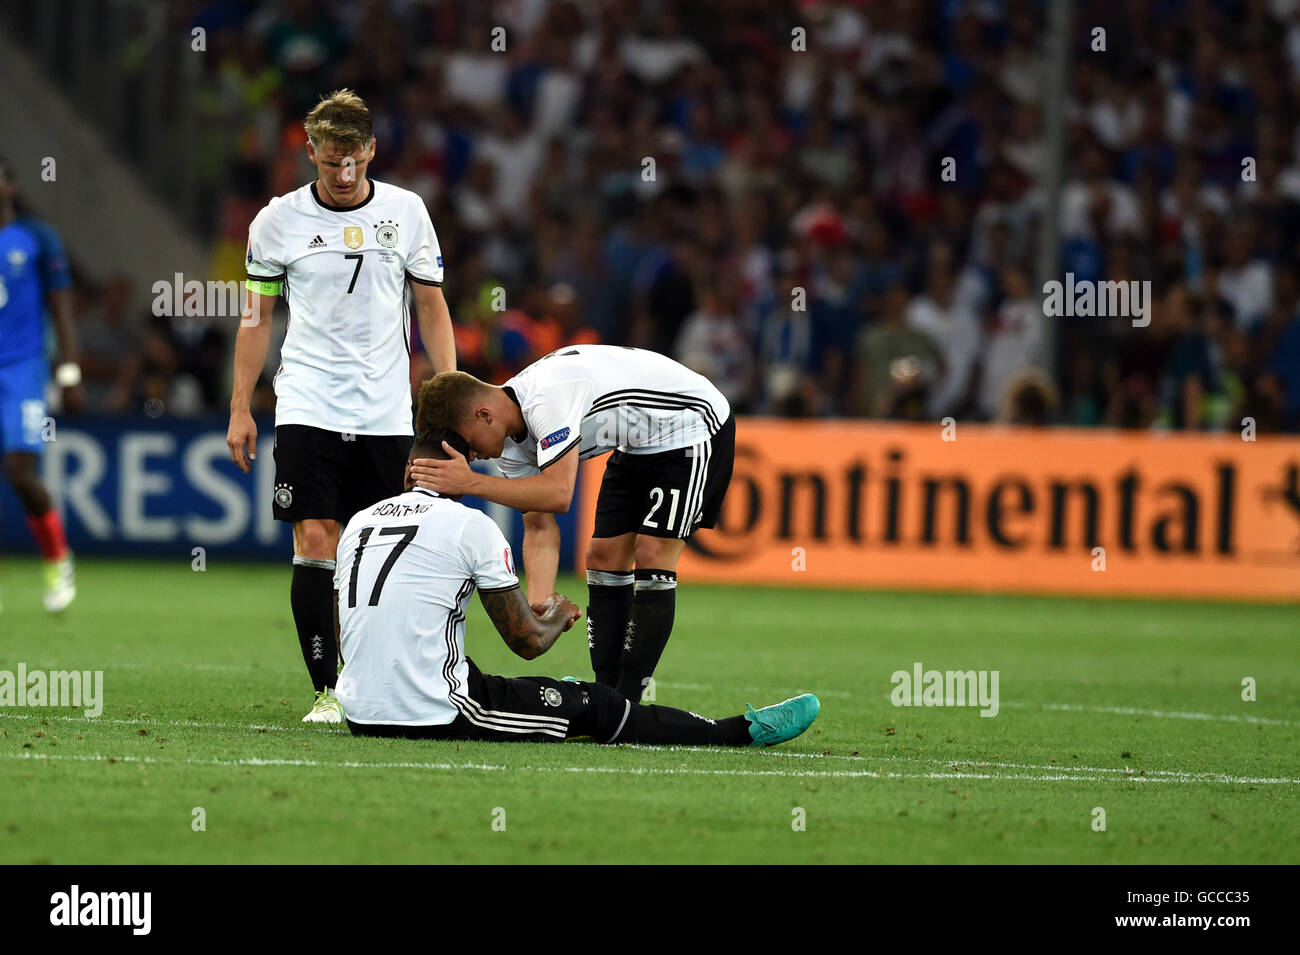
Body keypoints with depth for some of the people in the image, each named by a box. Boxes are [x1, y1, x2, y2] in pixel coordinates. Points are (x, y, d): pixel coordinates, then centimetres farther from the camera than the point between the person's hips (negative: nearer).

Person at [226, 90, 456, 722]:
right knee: (316, 544, -10)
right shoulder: (279, 220, 1)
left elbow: (431, 308, 11)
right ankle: (327, 692, -7)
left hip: (386, 411, 1)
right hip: (307, 407, -1)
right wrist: (240, 409, 6)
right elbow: (256, 318, 9)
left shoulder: (406, 211, 4)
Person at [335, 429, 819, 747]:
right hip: (435, 714, -6)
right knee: (591, 706, 7)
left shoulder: (358, 523, 12)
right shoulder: (471, 526, -6)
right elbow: (527, 641, -2)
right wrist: (560, 616, 23)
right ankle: (743, 731, 17)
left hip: (360, 713, 6)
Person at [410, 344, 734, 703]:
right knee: (603, 558, 3)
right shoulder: (511, 444, -5)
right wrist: (538, 607, -17)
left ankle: (627, 703, -13)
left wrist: (471, 483, -38)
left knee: (652, 557, -15)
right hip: (637, 446, 9)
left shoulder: (547, 398, -34)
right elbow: (539, 527, -4)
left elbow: (558, 493, -41)